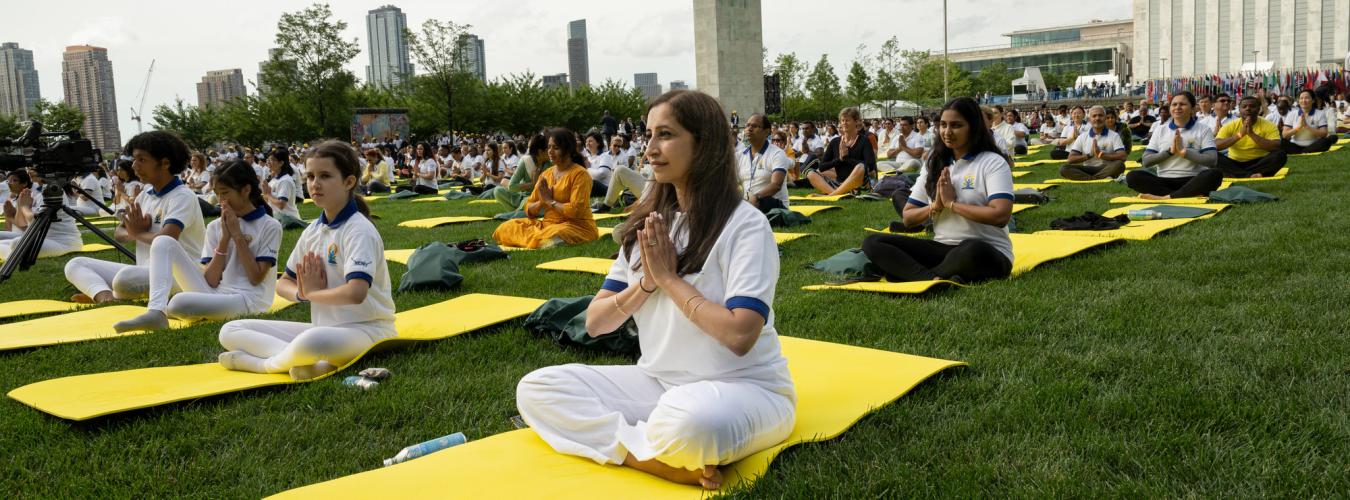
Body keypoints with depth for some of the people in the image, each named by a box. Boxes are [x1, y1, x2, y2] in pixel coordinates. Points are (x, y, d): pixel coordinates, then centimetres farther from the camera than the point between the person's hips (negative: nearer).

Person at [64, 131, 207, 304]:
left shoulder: (183, 197, -10)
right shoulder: (145, 196, 15)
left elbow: (166, 238, -25)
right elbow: (119, 233, 19)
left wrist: (138, 233, -4)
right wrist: (134, 233, -4)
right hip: (144, 272, 9)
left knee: (126, 277, -38)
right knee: (75, 265, 3)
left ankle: (100, 295, -6)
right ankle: (106, 297, -25)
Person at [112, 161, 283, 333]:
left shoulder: (270, 226, -1)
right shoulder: (216, 226, 12)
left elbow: (256, 278, -9)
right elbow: (211, 280, 3)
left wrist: (237, 234, -8)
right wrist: (225, 237, -6)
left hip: (246, 299, -6)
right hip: (212, 292, 6)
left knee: (180, 302, -35)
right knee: (164, 242, -7)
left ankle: (165, 310, 1)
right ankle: (155, 312, -22)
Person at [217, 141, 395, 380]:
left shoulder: (359, 230, -14)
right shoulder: (312, 231, 10)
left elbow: (355, 293, -28)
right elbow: (284, 284, 18)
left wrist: (312, 293, -10)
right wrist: (301, 293, -6)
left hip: (366, 329, -8)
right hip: (323, 329, 9)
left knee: (311, 342, -42)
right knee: (230, 331, 3)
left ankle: (264, 364, -9)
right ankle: (310, 360, -17)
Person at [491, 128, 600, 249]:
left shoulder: (579, 174, -7)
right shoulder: (545, 174, 13)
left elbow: (575, 211, -19)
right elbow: (528, 210, 13)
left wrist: (550, 201, -10)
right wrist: (542, 202, -8)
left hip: (577, 226, -6)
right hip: (547, 224, 6)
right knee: (506, 228, -9)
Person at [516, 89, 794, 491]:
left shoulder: (744, 224, -12)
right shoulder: (649, 222, 7)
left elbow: (739, 335, -25)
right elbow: (595, 323, 7)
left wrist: (669, 279, -15)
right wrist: (647, 282, -11)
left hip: (745, 388, -7)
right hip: (659, 382, 8)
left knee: (689, 419, -43)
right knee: (535, 389, -10)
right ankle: (663, 460, -20)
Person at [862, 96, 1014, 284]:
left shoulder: (993, 162, -4)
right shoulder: (934, 164, 12)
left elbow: (1001, 215, -20)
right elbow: (908, 218, 12)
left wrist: (952, 203, -12)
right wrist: (935, 207, -7)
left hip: (986, 254, -5)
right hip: (942, 249, 6)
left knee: (971, 251, -43)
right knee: (873, 243, -14)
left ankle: (911, 274, -20)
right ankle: (936, 279, -35)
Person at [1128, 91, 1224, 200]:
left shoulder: (1203, 130, 6)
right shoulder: (1160, 130, 12)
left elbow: (1212, 160, -8)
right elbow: (1146, 161, 3)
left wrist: (1183, 152, -14)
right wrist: (1170, 151, -9)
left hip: (1192, 181, -2)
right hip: (1165, 181, 2)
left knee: (1215, 174, -34)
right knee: (1132, 177, -26)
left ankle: (1166, 197, -35)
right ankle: (1191, 194, -30)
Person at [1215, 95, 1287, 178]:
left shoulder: (1268, 125, -4)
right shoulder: (1230, 126, -2)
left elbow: (1277, 148, -19)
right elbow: (1215, 146, -16)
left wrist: (1252, 134, -25)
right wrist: (1239, 134, -25)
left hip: (1260, 163, 0)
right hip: (1235, 164, 0)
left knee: (1280, 155, -27)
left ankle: (1237, 174, -29)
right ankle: (1251, 175, -35)